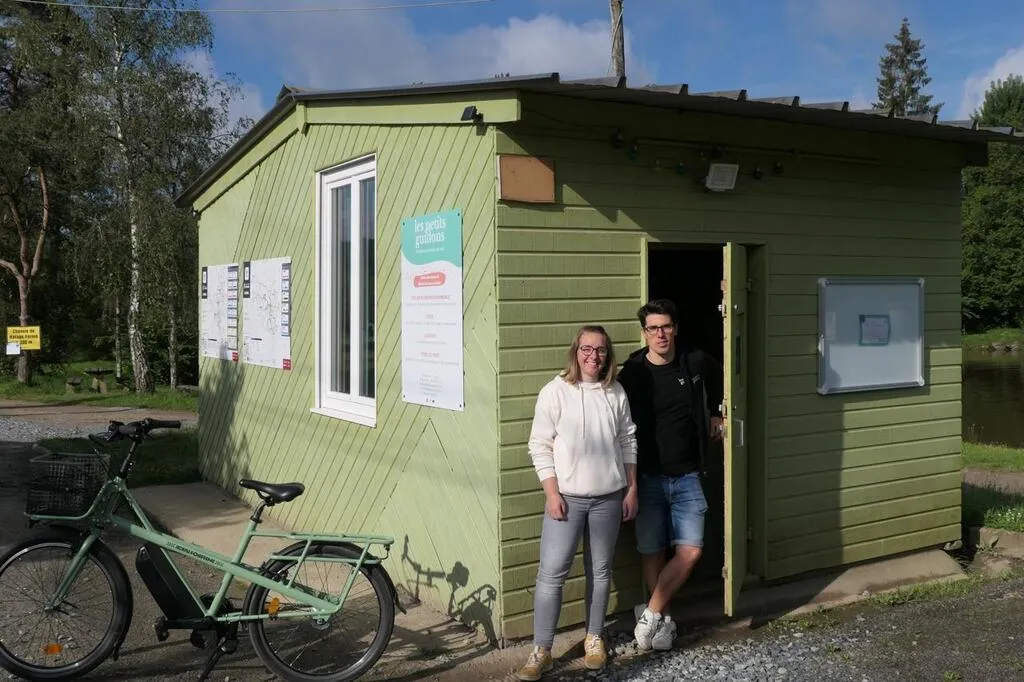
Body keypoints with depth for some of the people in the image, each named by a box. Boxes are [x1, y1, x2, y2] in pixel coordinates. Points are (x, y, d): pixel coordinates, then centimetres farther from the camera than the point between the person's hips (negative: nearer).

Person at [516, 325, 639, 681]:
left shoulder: (616, 393, 4)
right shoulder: (555, 391, -7)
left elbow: (628, 443, 10)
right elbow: (540, 446, -7)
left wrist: (632, 489, 7)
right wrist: (552, 494, -11)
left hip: (608, 497, 3)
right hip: (567, 497, -3)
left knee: (600, 570, 13)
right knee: (551, 572, -4)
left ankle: (594, 638, 28)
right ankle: (541, 650, 4)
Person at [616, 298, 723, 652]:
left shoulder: (695, 363, -2)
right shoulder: (632, 373, -10)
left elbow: (717, 378, 23)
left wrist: (716, 414, 19)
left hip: (687, 477, 2)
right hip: (648, 477, -2)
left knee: (690, 551, -7)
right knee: (653, 553, 5)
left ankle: (650, 615, 6)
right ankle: (660, 618, 22)